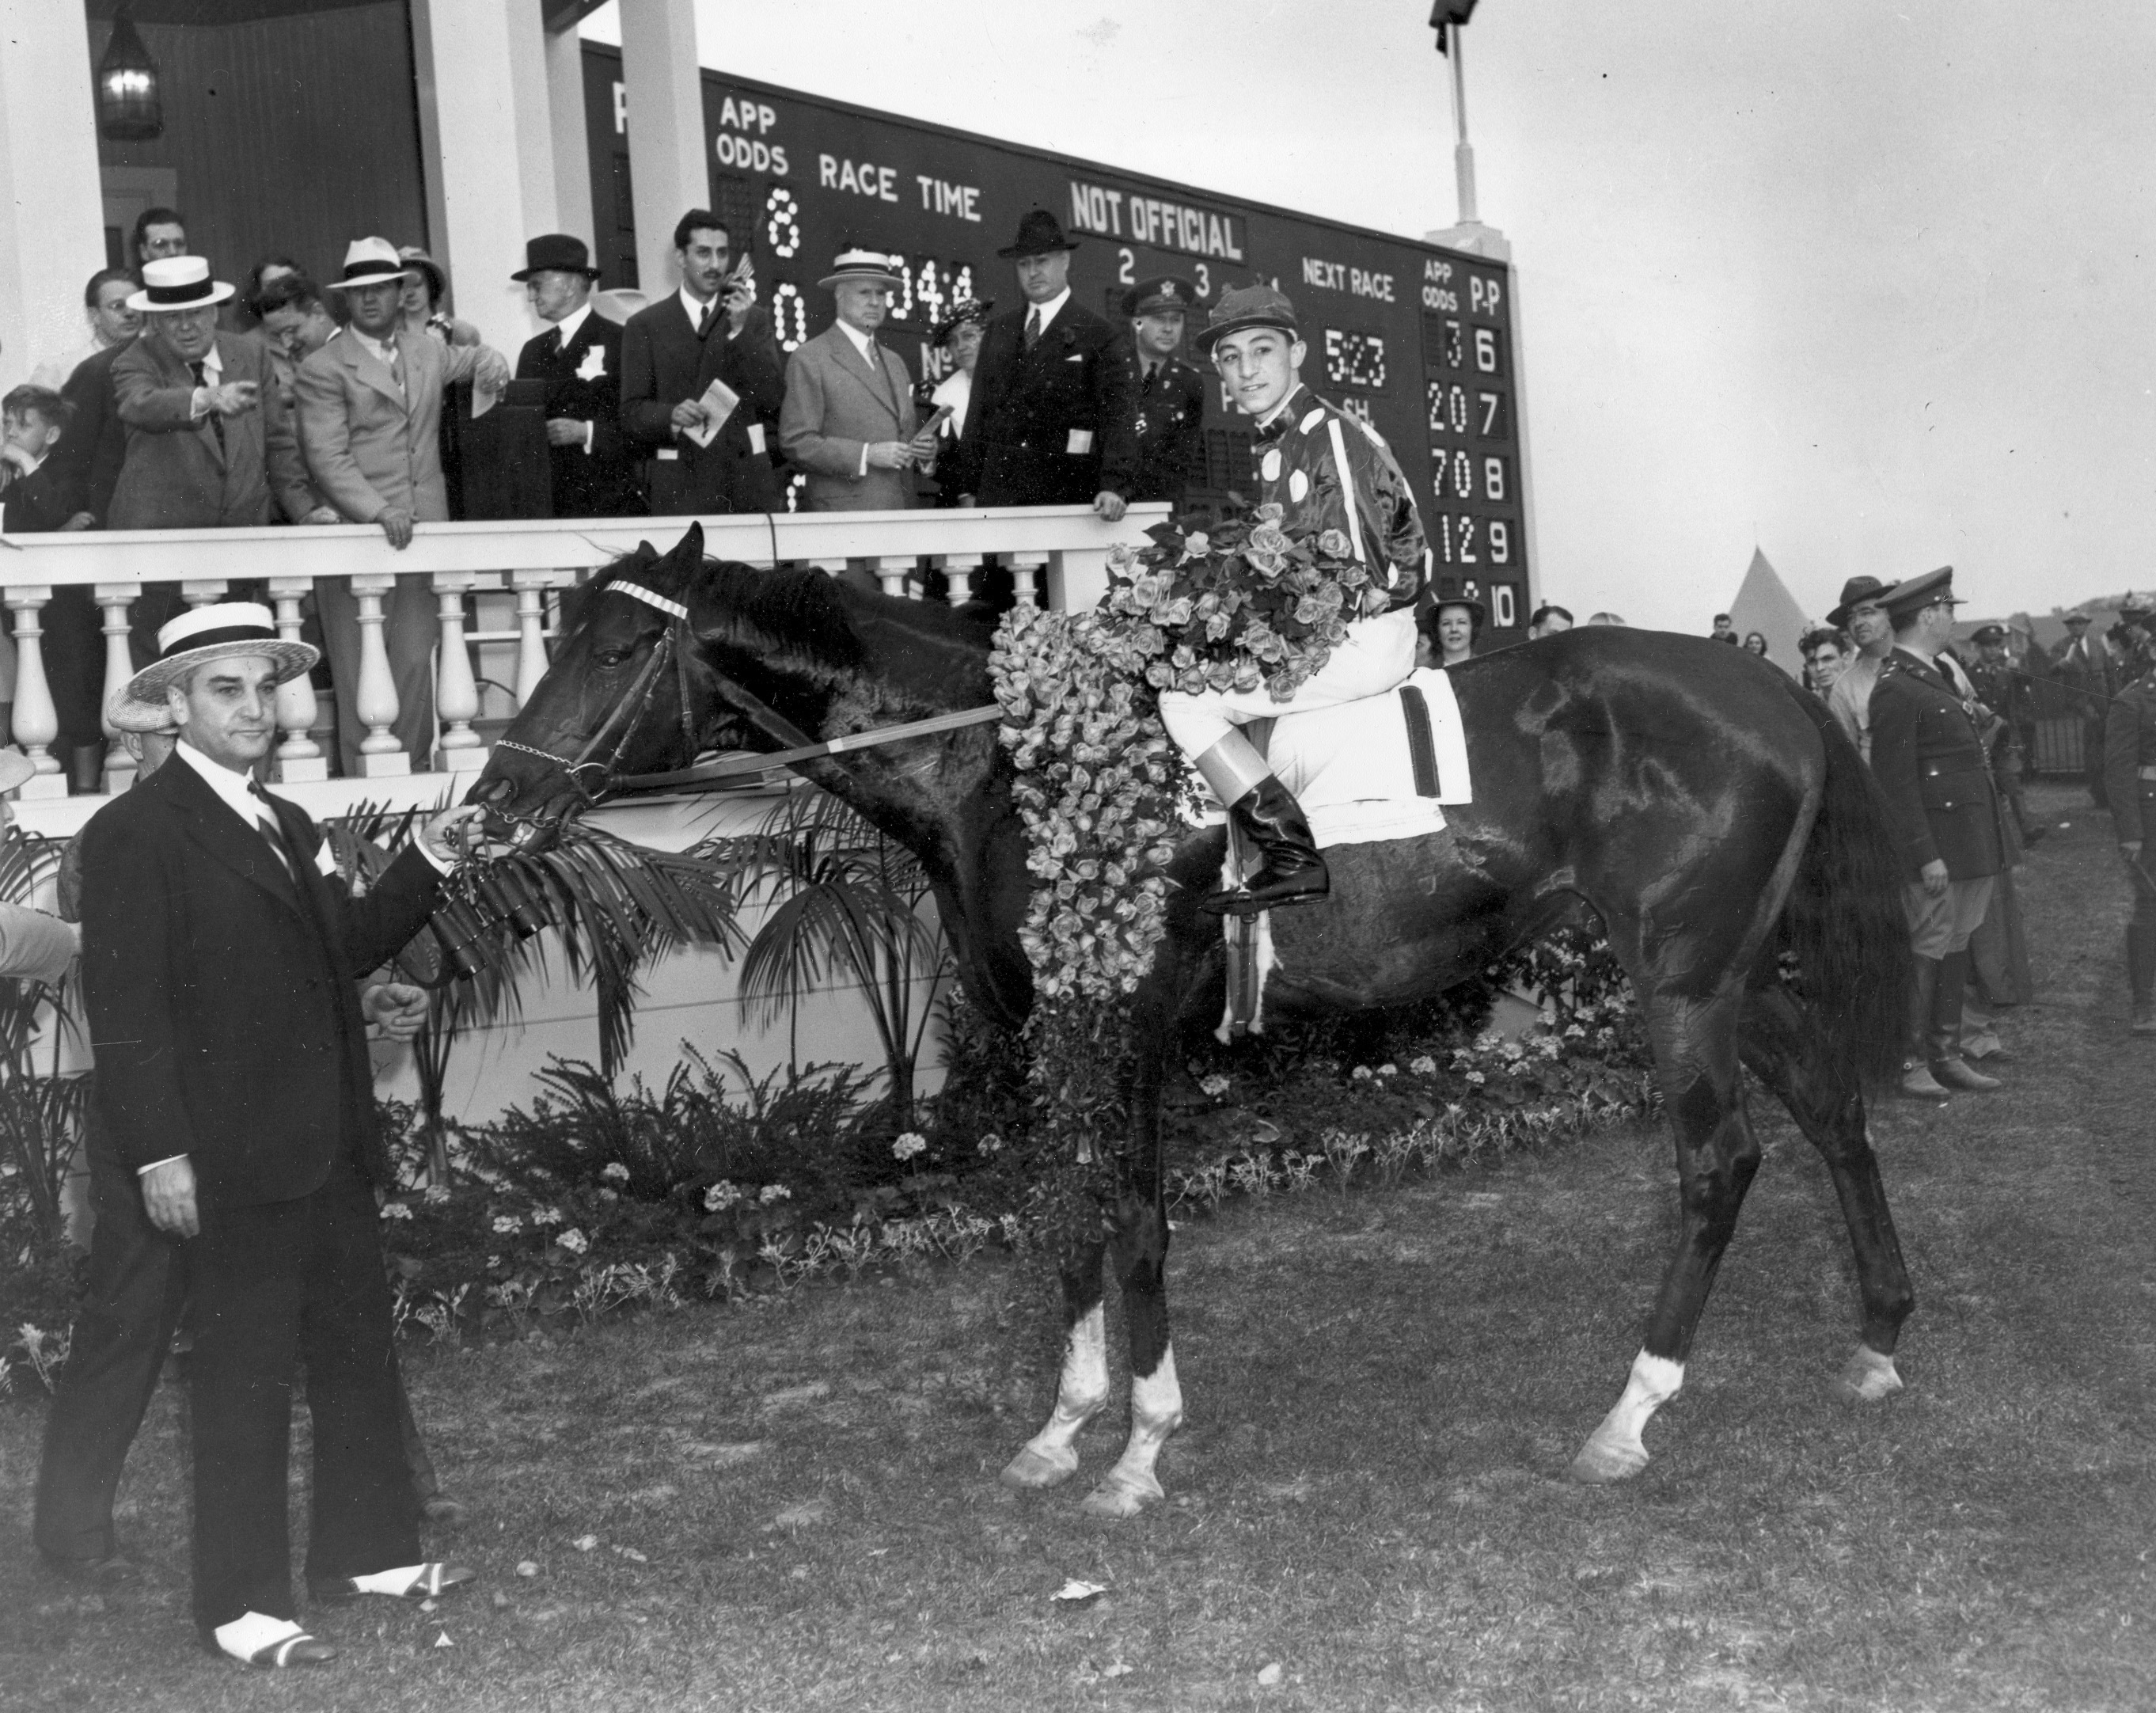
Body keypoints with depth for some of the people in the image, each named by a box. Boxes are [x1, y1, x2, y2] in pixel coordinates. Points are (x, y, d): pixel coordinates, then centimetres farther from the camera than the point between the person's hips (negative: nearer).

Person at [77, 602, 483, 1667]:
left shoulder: (284, 825, 16)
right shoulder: (134, 833, -10)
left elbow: (346, 948, 17)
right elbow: (125, 1007, -14)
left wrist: (425, 864, 5)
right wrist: (159, 1153, -19)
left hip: (329, 1150, 8)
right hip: (233, 1162, -8)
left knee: (357, 1350, 15)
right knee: (243, 1372, -1)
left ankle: (365, 1549, 29)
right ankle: (241, 1606, 10)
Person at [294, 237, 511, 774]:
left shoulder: (427, 351, 17)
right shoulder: (322, 369, -1)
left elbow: (470, 357, 39)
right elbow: (328, 458, -10)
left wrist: (490, 363, 14)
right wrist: (378, 513, -22)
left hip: (422, 535, 5)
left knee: (415, 664, 3)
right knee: (360, 669, -3)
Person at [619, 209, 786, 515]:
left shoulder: (754, 318, 13)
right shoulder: (645, 325, 8)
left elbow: (772, 397, 0)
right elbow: (632, 413, 3)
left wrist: (740, 330, -8)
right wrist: (671, 416, -18)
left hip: (747, 480, 1)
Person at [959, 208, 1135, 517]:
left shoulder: (1096, 334, 2)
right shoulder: (998, 332, 15)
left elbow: (1117, 416, -5)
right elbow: (979, 409, 15)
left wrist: (1114, 486, -18)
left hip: (1066, 490, -3)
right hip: (998, 487, 3)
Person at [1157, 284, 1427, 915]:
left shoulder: (1332, 437, -15)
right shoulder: (1276, 444, 14)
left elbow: (1364, 574, -19)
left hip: (1367, 641, -10)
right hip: (1329, 632, 10)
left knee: (1186, 701, -13)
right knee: (1187, 668, 17)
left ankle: (1294, 862, -12)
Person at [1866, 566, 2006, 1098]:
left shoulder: (1934, 674, 15)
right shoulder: (1894, 689, -16)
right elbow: (1894, 781, -19)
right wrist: (1926, 855, -21)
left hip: (1972, 842, 10)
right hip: (1937, 842, -10)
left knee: (1957, 946, 13)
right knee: (1926, 951, -3)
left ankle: (1946, 1055, 21)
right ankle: (1911, 1062, 5)